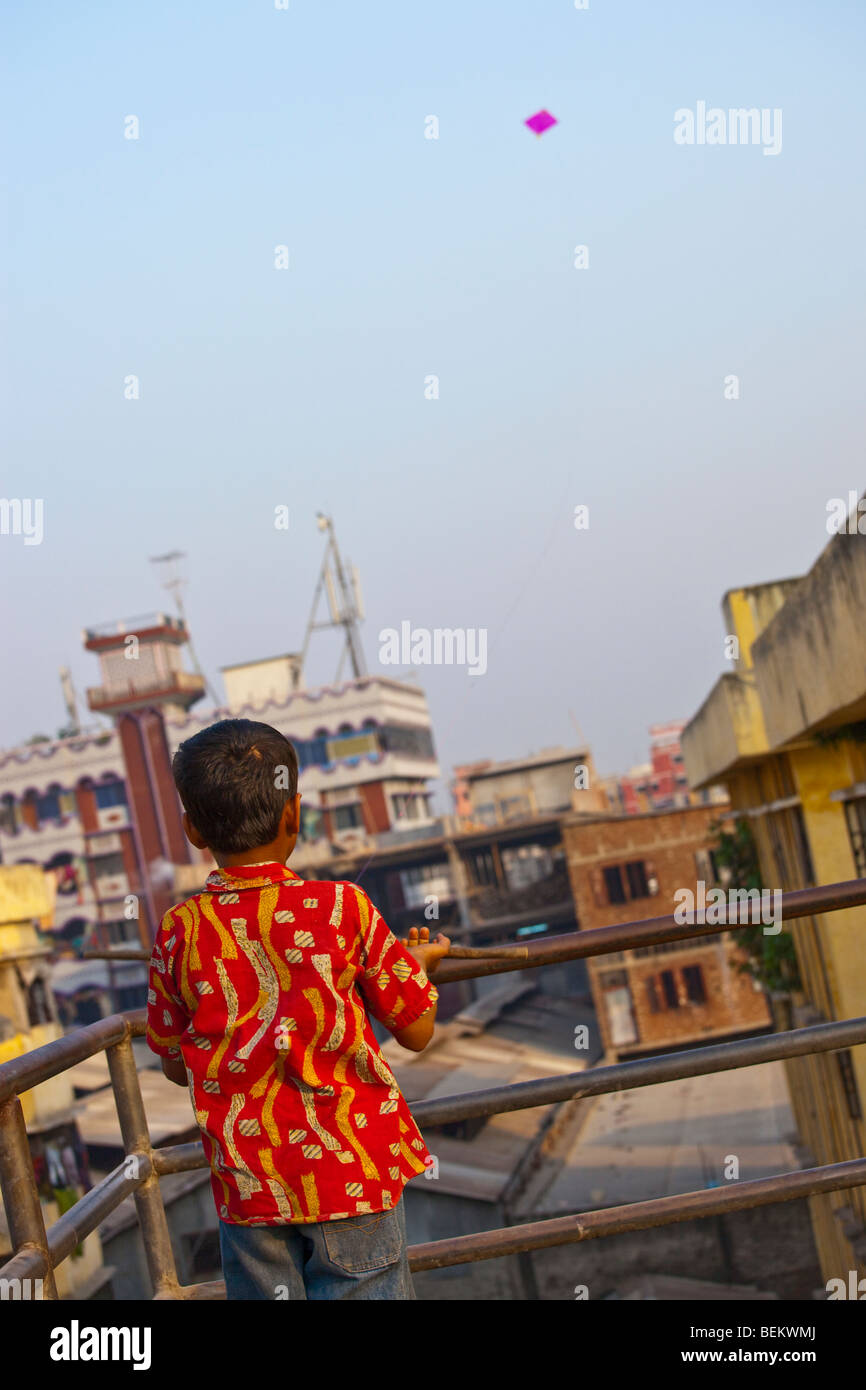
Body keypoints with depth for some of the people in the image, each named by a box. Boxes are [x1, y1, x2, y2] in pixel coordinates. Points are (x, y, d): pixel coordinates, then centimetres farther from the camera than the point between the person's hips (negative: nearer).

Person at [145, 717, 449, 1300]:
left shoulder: (179, 932, -5)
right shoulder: (344, 907, -9)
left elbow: (177, 1065, 7)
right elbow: (417, 1031, -1)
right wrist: (420, 961, 18)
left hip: (247, 1186, 2)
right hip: (353, 1172, -2)